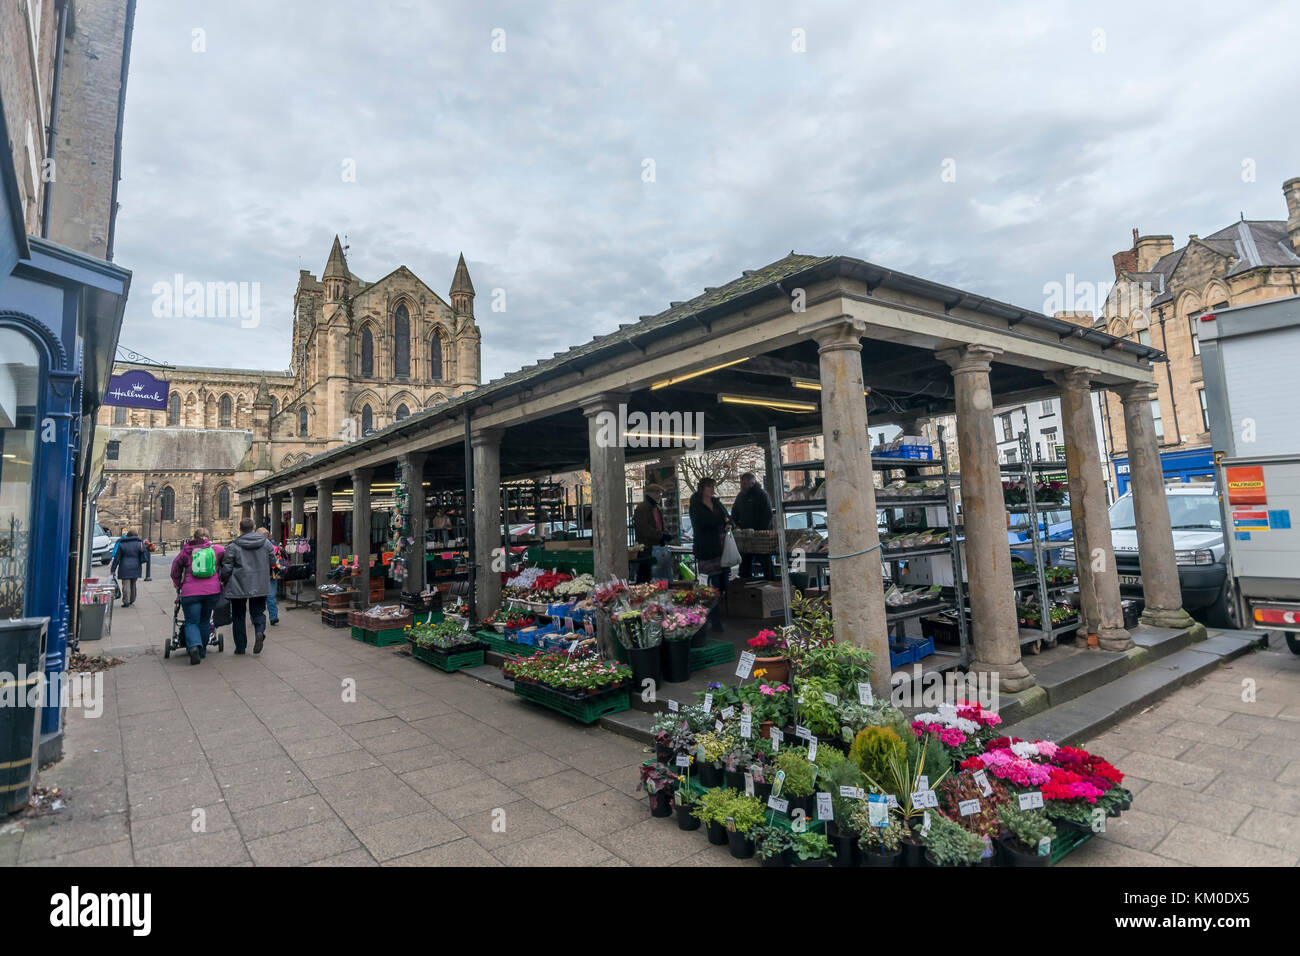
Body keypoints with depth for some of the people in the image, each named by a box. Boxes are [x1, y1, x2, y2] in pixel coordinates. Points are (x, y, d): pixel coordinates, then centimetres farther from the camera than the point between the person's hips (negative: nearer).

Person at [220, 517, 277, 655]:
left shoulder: (232, 546, -7)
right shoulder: (266, 542, 2)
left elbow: (226, 569, -7)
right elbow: (272, 563, 7)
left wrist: (224, 582, 11)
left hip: (238, 586, -2)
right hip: (260, 586, 2)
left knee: (238, 615, 12)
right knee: (258, 612, 14)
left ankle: (240, 647, 14)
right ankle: (259, 632, -16)